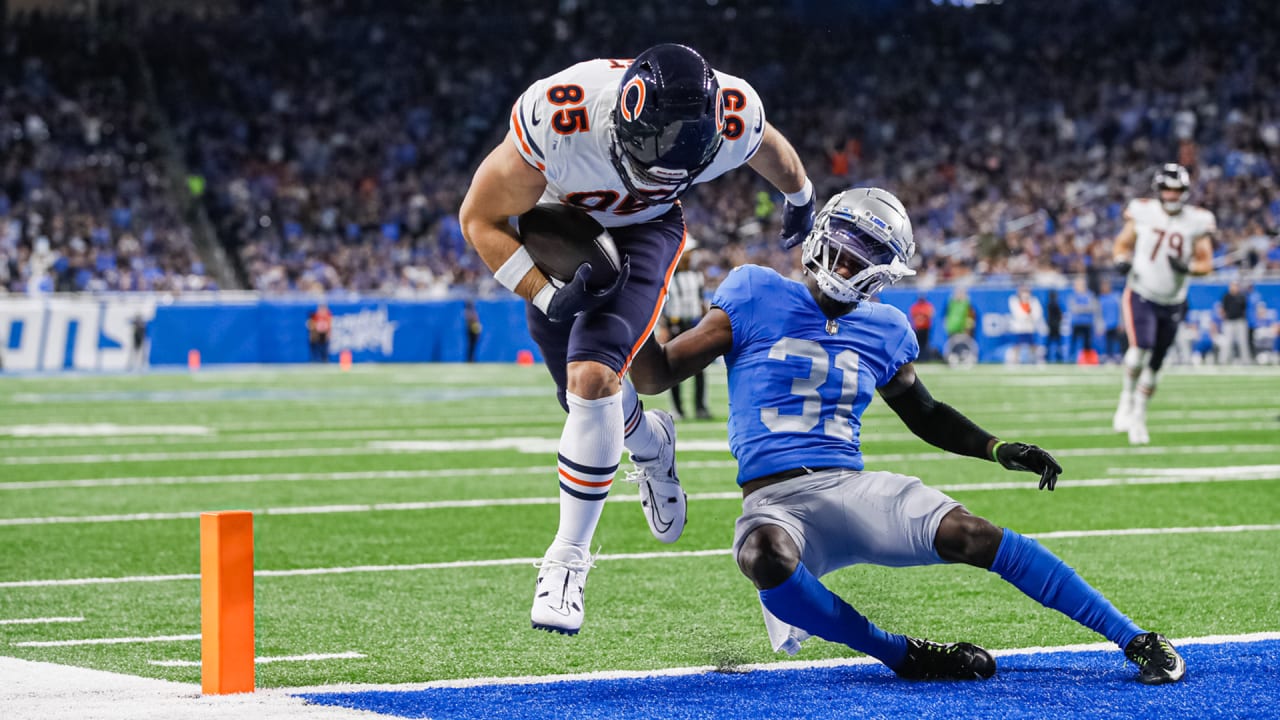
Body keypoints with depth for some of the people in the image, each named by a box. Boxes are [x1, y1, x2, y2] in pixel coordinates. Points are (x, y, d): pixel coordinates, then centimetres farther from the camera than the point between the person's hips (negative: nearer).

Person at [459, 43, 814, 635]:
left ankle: (569, 556, -9)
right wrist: (549, 295, -33)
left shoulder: (734, 119, -32)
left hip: (645, 230, -1)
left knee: (592, 376, -22)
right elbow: (480, 218, -23)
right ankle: (652, 445, 47)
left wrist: (800, 197, 18)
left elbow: (772, 153, -2)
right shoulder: (555, 118, -40)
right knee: (591, 401, 10)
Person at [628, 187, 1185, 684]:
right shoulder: (757, 297, 2)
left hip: (855, 488, 3)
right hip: (777, 502, -3)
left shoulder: (883, 331, 13)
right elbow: (655, 376, 2)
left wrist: (997, 450, 14)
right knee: (766, 558, -41)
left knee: (972, 535, -22)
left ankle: (1135, 640, -15)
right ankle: (901, 656, -20)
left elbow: (924, 414, 29)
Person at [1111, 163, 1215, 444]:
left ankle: (1138, 417, 23)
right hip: (1141, 295, -2)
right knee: (1141, 347, -24)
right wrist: (1122, 259, -16)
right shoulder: (1142, 212, -5)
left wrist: (1187, 267, -22)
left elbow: (1206, 263, 0)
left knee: (1154, 365, 7)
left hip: (1172, 302, 2)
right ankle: (1127, 398, -1)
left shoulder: (1197, 221, -5)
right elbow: (1122, 244, 7)